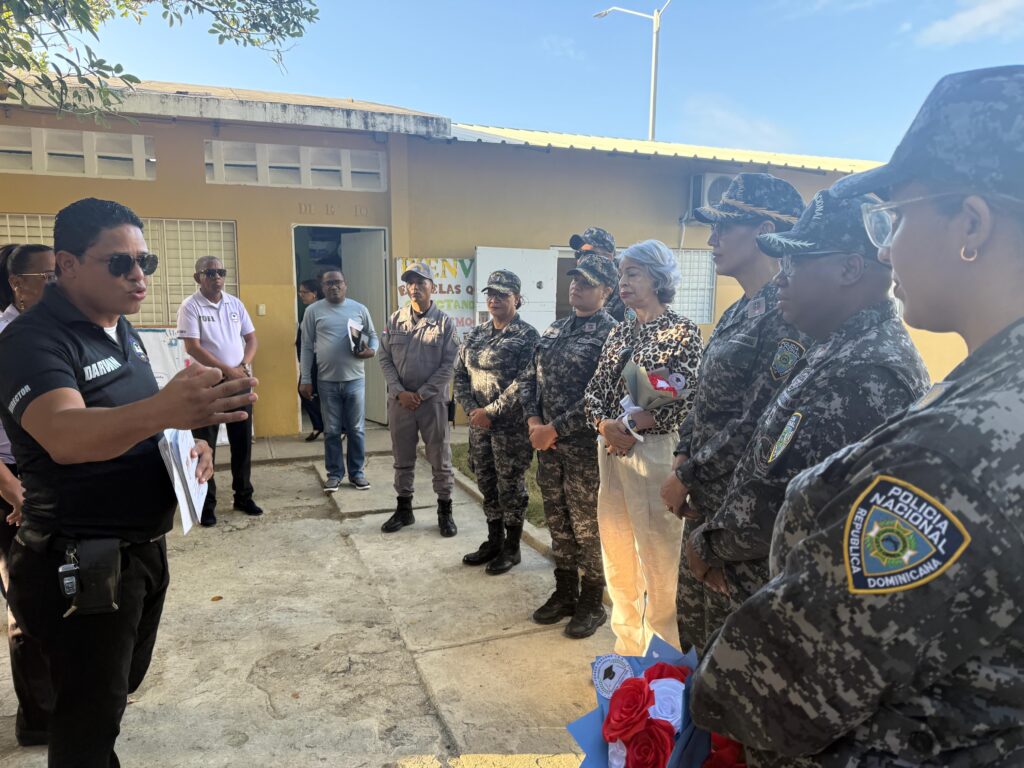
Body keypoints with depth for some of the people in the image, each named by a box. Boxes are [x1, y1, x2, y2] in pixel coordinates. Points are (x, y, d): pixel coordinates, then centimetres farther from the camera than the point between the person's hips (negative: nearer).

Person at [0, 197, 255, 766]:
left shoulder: (124, 329, 6)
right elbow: (65, 435, -39)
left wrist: (187, 443, -1)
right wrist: (163, 410, -58)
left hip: (145, 546, 8)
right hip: (81, 564, -8)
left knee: (126, 679, 24)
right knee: (90, 717, 8)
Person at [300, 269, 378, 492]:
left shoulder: (359, 309, 4)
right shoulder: (313, 311, 2)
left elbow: (373, 335, 13)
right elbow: (307, 347, 2)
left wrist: (372, 350, -11)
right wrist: (305, 379, -2)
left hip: (355, 379, 1)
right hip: (327, 381, -1)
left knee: (356, 430, 7)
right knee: (331, 431, 7)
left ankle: (357, 472, 20)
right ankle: (334, 474, 20)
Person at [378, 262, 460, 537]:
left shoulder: (445, 322, -3)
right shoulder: (395, 320, 5)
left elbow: (449, 364, -7)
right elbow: (385, 359, 4)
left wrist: (421, 394, -12)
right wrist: (399, 392, -9)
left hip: (433, 401, -2)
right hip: (399, 400, 3)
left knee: (440, 460, 5)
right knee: (402, 459, 13)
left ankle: (445, 512, 19)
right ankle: (404, 509, 27)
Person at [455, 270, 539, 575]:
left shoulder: (527, 335, -8)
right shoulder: (475, 335, 11)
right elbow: (460, 374, 10)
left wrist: (491, 411, -18)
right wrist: (471, 409, -5)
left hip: (512, 425, -6)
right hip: (479, 423, 6)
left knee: (511, 486, 5)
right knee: (487, 483, 16)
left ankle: (512, 548, 21)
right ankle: (494, 541, 32)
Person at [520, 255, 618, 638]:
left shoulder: (610, 333, -11)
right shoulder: (555, 329, 12)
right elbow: (529, 378, 13)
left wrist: (555, 429, -17)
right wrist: (534, 422, -2)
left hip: (585, 447, -7)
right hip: (548, 445, 7)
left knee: (588, 528, 6)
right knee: (558, 524, 17)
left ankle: (592, 603, 24)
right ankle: (564, 593, 34)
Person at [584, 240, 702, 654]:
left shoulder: (682, 332, -4)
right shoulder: (619, 332, 14)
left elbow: (681, 399, -14)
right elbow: (595, 390, 10)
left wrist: (629, 426, -17)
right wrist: (605, 425, -9)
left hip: (654, 451, -6)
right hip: (610, 451, 7)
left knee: (659, 559, 0)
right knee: (617, 555, 14)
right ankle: (627, 648, 30)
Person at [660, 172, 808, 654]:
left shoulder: (787, 314, -19)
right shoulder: (737, 312, 11)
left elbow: (759, 423, -24)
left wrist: (687, 476, -15)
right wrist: (683, 459, 4)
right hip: (704, 497, 9)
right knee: (691, 617, 22)